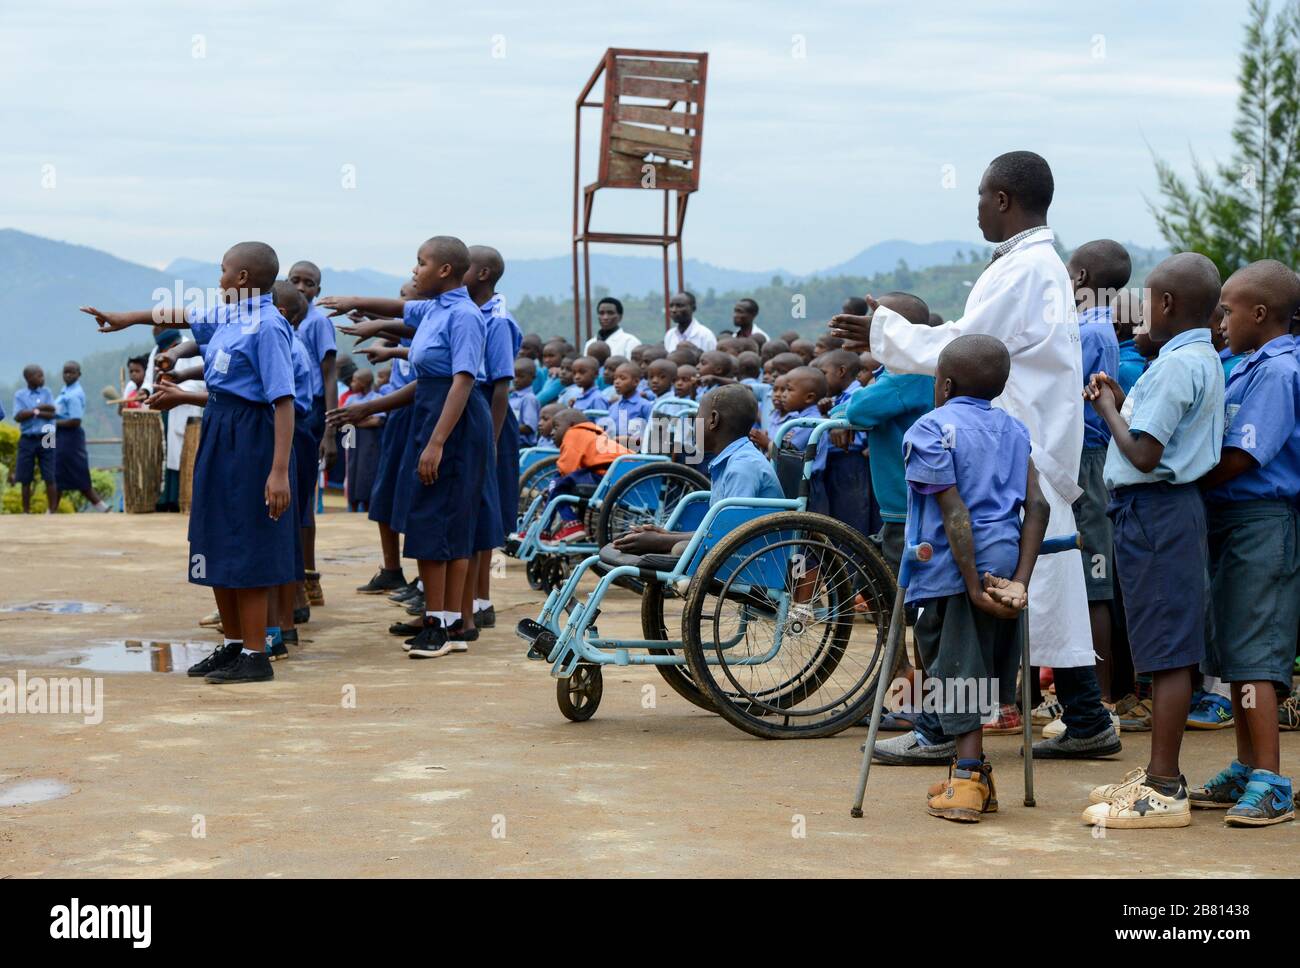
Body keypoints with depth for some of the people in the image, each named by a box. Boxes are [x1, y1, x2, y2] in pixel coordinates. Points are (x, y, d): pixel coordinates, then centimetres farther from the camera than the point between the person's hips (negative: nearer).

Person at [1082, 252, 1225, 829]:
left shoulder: (1176, 366, -17)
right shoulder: (1205, 360, 15)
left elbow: (1144, 454, -21)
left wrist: (1109, 409, -6)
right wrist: (1124, 404, 11)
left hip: (1154, 510, -11)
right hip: (1175, 505, 11)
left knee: (1166, 651, -8)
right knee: (1167, 650, 15)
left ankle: (1163, 792, -5)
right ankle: (1160, 774, 23)